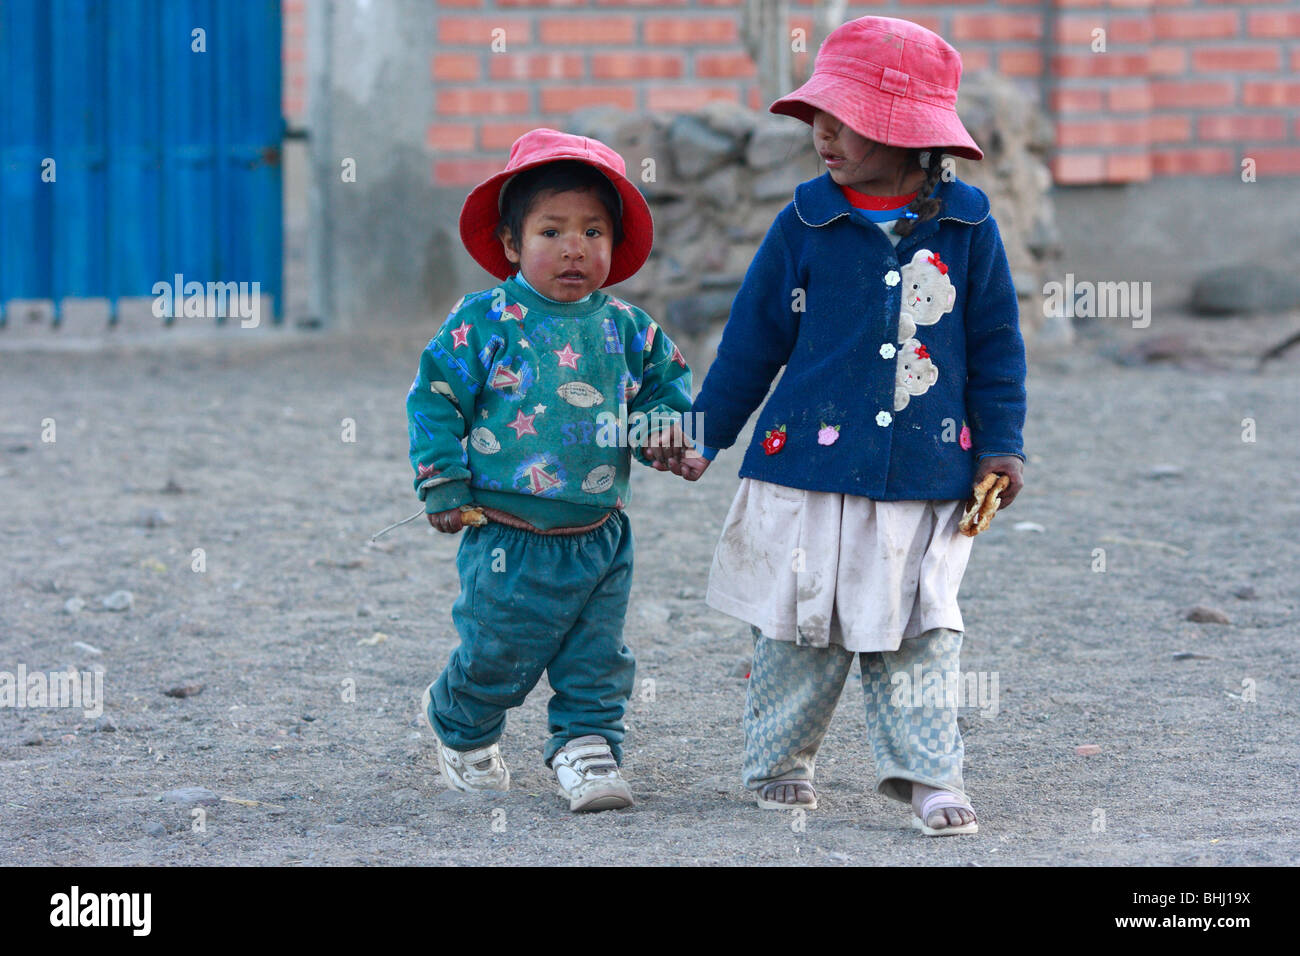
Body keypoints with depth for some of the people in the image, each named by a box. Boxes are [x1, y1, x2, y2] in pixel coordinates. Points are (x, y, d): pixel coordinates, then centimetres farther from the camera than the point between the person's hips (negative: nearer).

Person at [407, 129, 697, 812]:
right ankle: (460, 729, 34)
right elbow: (435, 398, -6)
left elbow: (666, 383, 18)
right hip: (509, 541, -3)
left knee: (595, 664, 5)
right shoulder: (484, 323, -9)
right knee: (496, 659, 8)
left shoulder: (625, 329, 3)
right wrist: (444, 487, -8)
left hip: (600, 538, 3)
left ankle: (586, 745, 18)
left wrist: (664, 428, -3)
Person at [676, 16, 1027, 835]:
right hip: (810, 461, 0)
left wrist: (1000, 444, 4)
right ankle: (781, 760, 22)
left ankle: (928, 774, 6)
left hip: (924, 475, 0)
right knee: (802, 624, 6)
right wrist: (706, 432, 9)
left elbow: (996, 340, 8)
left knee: (918, 629, 0)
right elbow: (754, 336, 7)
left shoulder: (966, 225, 0)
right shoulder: (808, 224, -1)